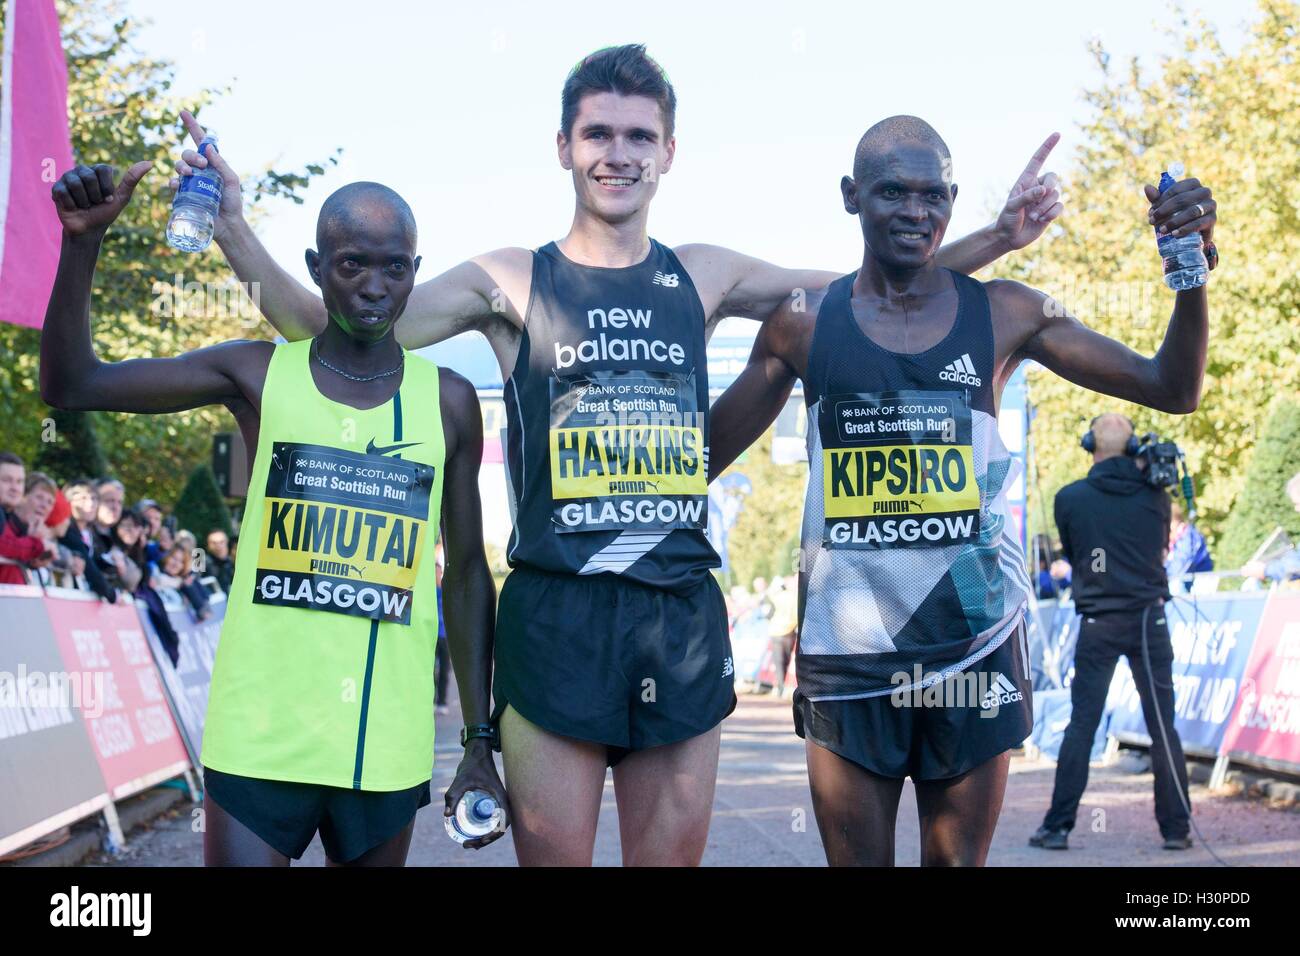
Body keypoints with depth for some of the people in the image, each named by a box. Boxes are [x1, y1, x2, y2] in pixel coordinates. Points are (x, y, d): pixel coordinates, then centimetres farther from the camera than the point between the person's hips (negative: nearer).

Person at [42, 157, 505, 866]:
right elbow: (71, 385, 0)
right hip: (259, 734, -1)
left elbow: (467, 574, 9)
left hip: (386, 746, 1)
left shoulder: (448, 402, 5)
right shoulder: (260, 375, 2)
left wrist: (479, 743, 8)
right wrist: (84, 239, -13)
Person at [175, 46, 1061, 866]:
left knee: (674, 854, 9)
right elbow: (333, 331, 0)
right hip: (556, 613, -2)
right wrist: (236, 232, -12)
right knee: (553, 852, 1)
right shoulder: (511, 282, 3)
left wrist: (995, 240, 9)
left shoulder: (704, 277, 10)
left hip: (683, 616, 3)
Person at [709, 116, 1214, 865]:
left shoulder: (1006, 315, 2)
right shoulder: (805, 325, 1)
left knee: (960, 859, 10)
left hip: (974, 648, 0)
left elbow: (1174, 389, 2)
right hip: (849, 654, 0)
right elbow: (705, 452, 8)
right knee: (857, 858, 8)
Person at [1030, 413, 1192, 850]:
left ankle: (1058, 826, 4)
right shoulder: (1156, 496, 0)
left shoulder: (1069, 498, -5)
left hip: (1098, 622, -1)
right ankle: (1176, 828, 8)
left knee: (1081, 725, 4)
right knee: (1163, 727, 6)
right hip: (1149, 618, 1)